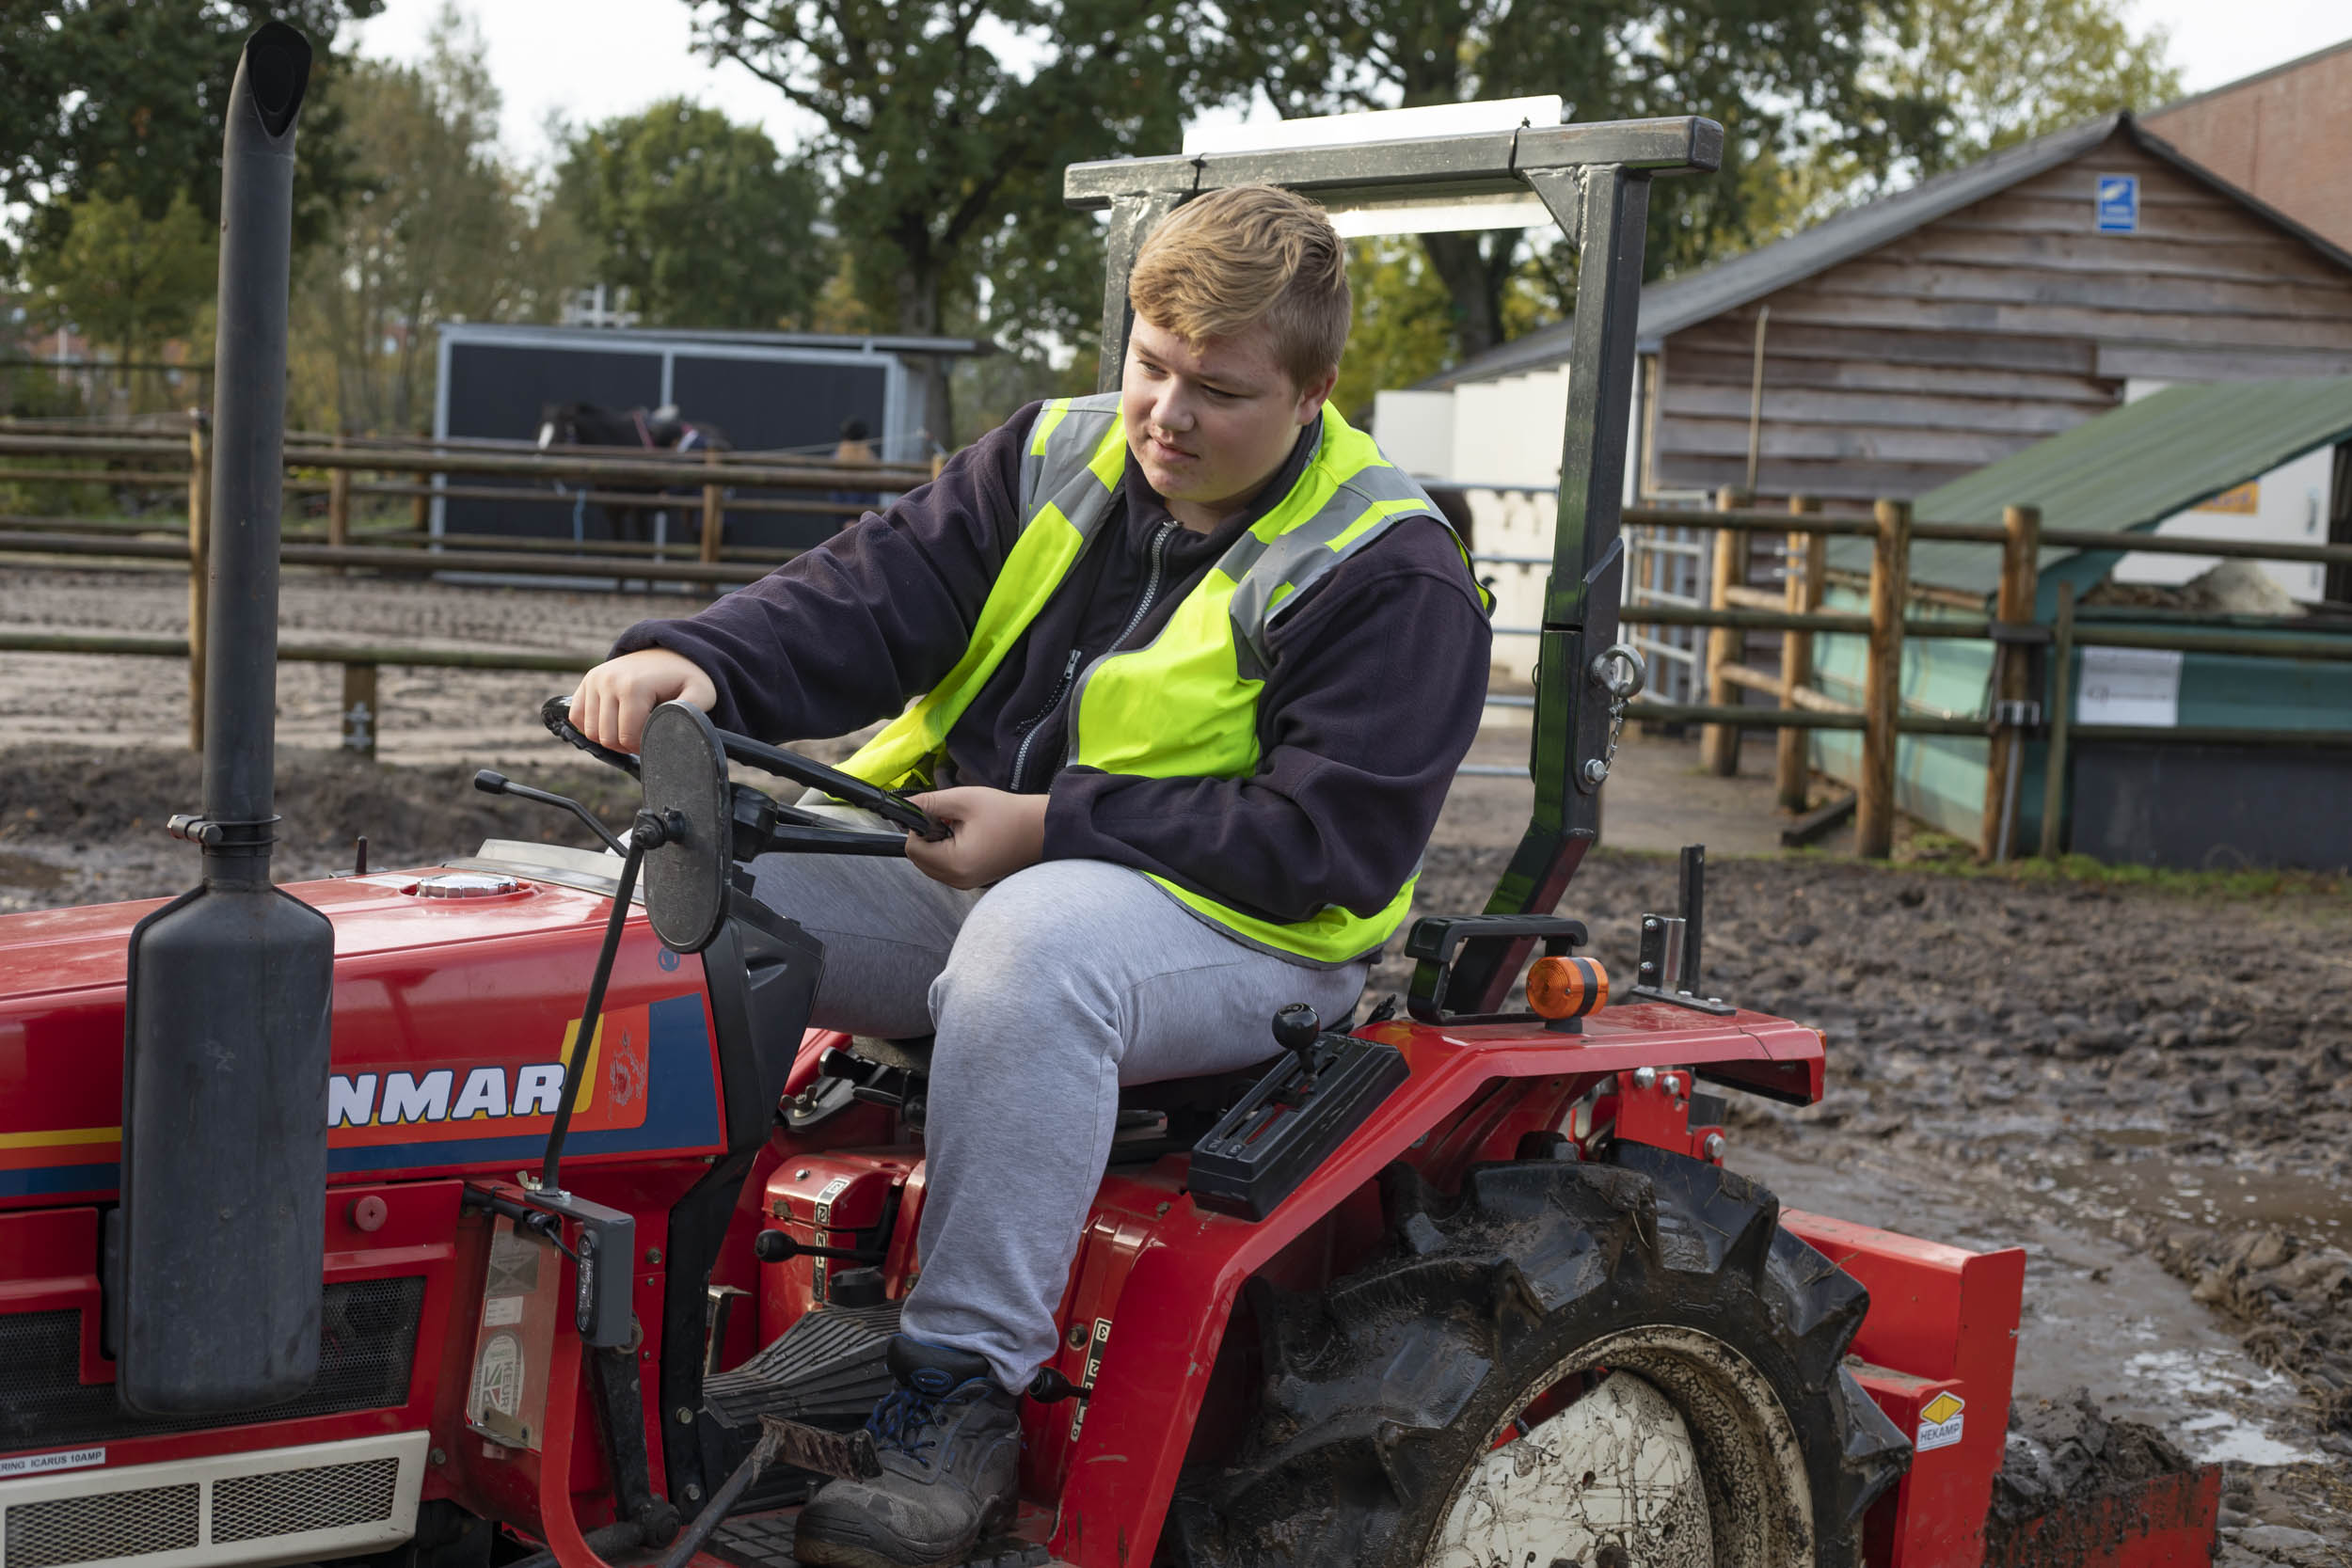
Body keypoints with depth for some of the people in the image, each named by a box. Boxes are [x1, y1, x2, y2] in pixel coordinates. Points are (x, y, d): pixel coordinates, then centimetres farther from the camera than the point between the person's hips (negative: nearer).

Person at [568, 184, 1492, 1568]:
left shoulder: (1389, 572, -9)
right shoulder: (1057, 459, 9)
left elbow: (1332, 839, -17)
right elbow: (876, 596, -1)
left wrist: (1050, 828, -22)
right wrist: (699, 664, -22)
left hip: (1232, 927, -6)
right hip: (960, 870, 7)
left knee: (1029, 947, -40)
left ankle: (964, 1394, -33)